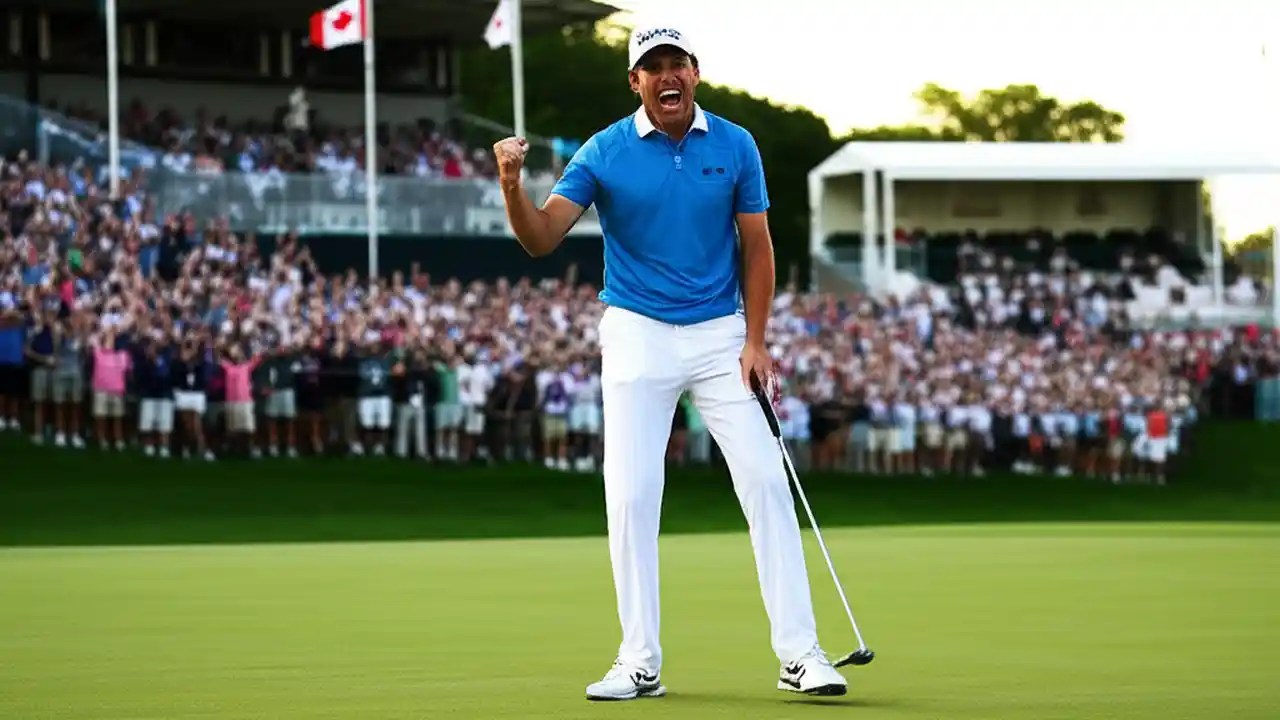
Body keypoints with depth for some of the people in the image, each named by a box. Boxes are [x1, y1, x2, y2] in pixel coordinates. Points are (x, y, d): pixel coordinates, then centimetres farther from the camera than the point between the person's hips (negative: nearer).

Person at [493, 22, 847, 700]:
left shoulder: (735, 146, -1)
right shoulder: (603, 152, -5)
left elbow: (756, 247, 4)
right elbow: (541, 238, -11)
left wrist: (756, 342, -3)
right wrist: (511, 185, -31)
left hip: (721, 336, 1)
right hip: (638, 335, -1)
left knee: (766, 484, -5)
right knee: (630, 496, -5)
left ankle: (799, 652, -1)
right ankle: (640, 662, 4)